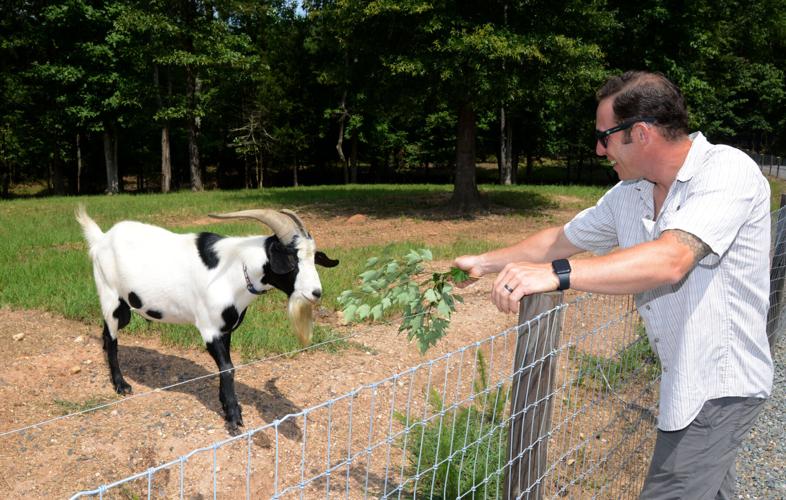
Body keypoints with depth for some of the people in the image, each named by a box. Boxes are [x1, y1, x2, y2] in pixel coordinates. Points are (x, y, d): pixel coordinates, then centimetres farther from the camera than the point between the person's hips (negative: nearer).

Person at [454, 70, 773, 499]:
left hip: (719, 384, -7)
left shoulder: (727, 171, -20)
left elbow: (671, 259, -35)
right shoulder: (628, 195, 3)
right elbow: (563, 239, 15)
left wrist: (557, 273, -42)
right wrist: (484, 263, 15)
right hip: (686, 379, 8)